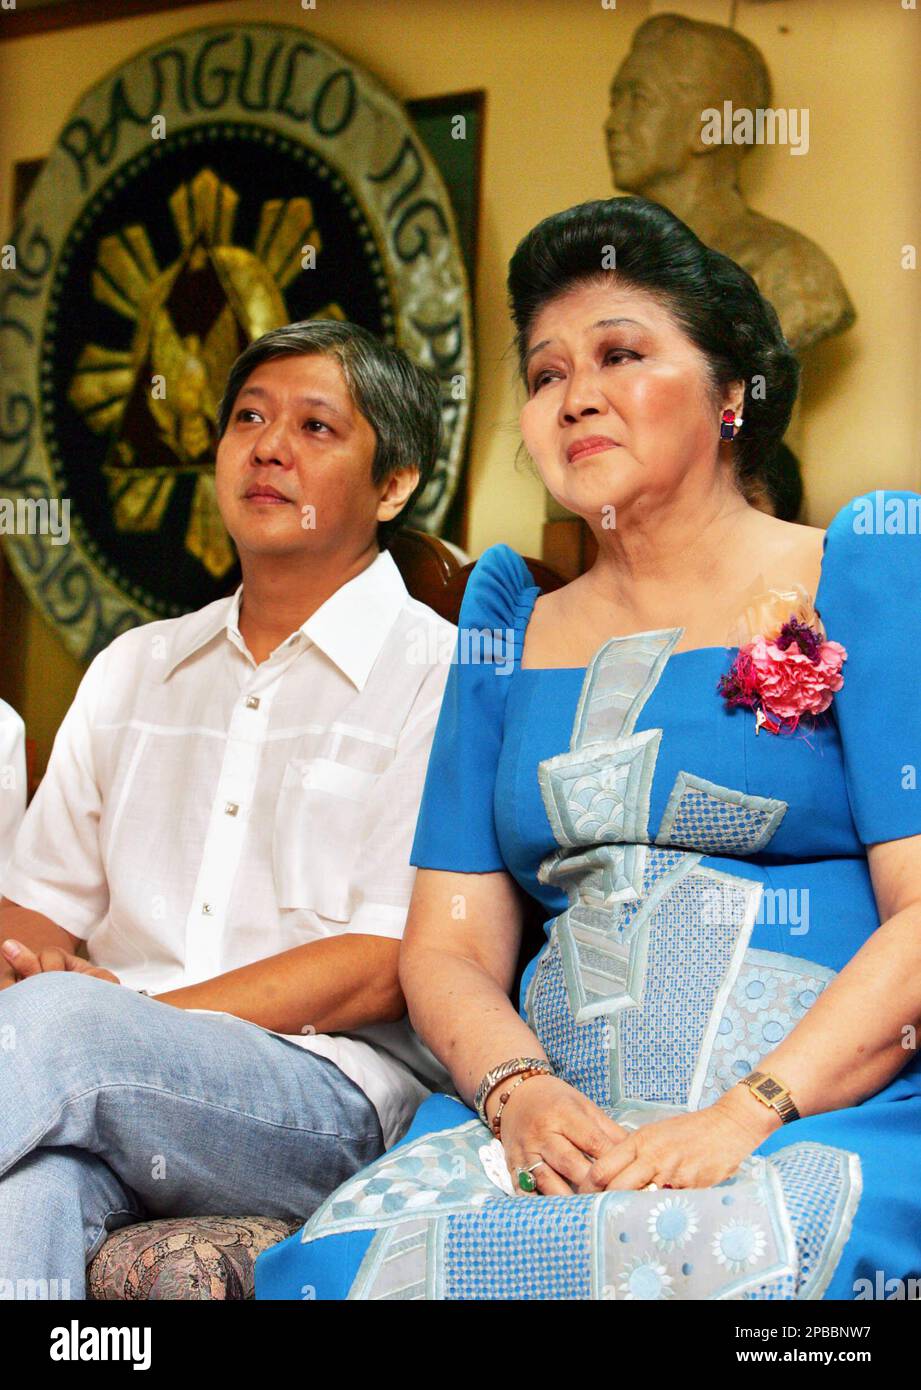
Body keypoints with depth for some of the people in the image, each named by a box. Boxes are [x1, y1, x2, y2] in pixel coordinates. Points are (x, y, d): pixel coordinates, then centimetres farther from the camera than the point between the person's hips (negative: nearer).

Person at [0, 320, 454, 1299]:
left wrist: (140, 1012, -14)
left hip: (327, 1089, -3)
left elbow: (389, 968, -6)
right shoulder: (132, 669, 22)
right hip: (94, 1075, 4)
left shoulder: (446, 680, 3)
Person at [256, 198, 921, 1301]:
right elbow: (449, 943, 13)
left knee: (710, 1254, -38)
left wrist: (748, 1112, -18)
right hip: (568, 1122, 3)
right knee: (344, 1253, -28)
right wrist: (519, 1092, -9)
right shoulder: (514, 621, 19)